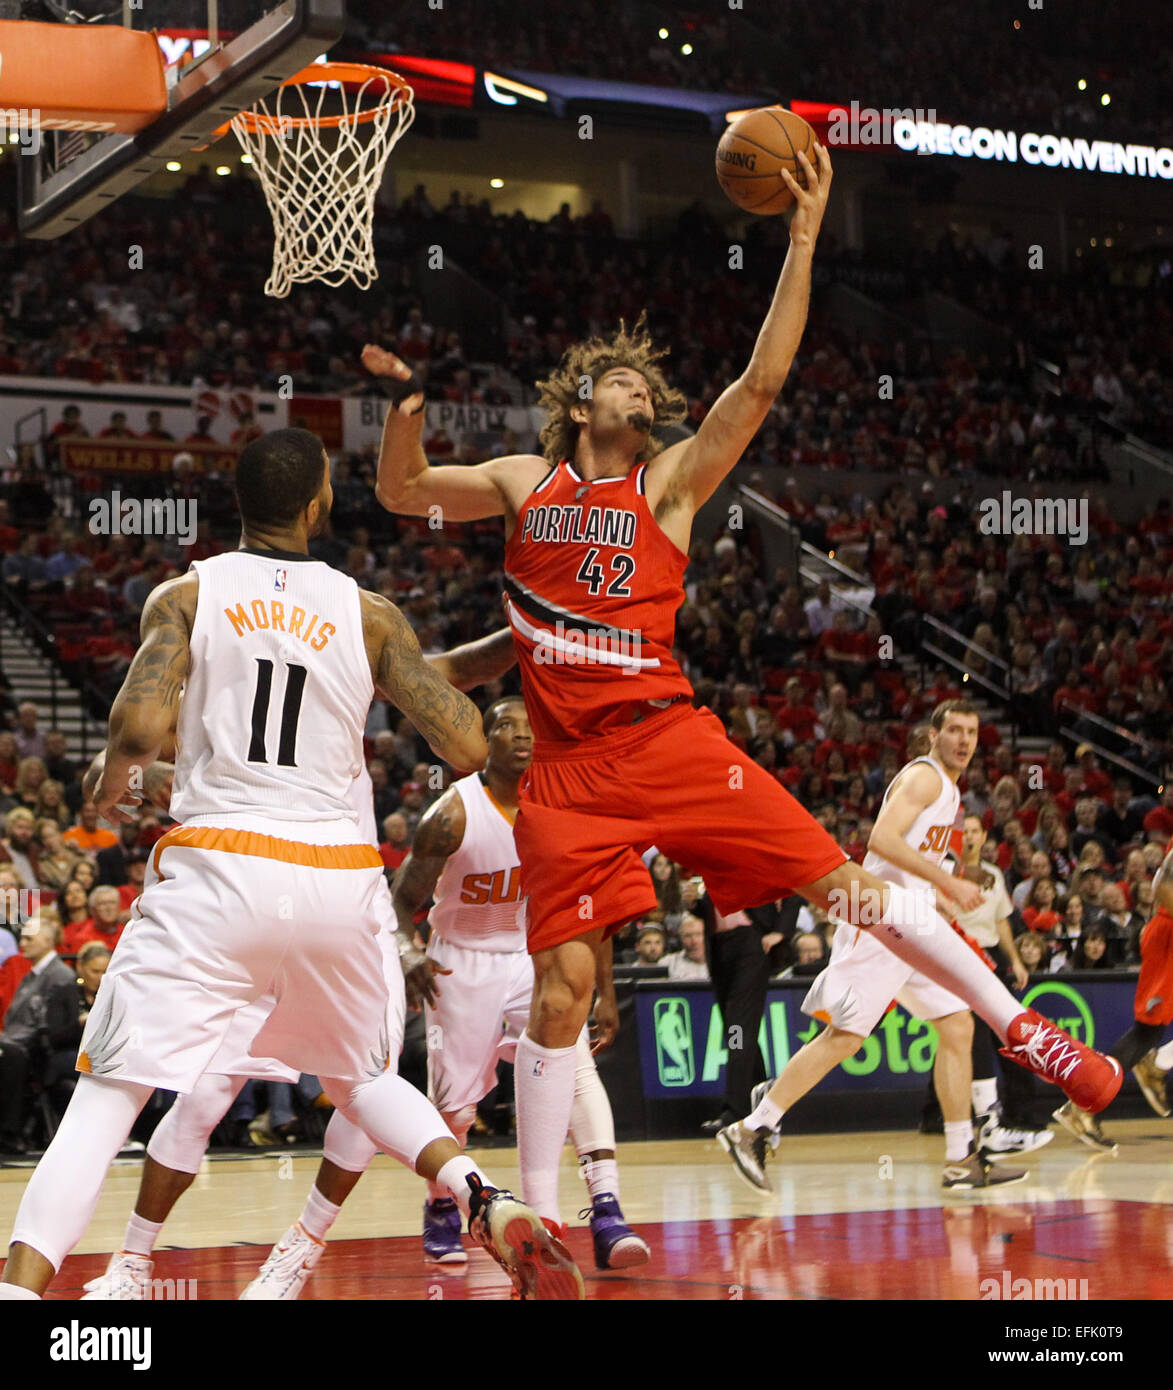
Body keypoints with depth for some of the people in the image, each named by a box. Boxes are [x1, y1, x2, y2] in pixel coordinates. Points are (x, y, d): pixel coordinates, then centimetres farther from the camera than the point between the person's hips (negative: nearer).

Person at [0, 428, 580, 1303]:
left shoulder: (186, 594, 3)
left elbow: (142, 725, -13)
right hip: (337, 881, 3)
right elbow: (468, 749, 0)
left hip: (217, 870, -2)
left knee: (109, 1092, 0)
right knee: (360, 1077, 26)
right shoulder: (368, 614, 7)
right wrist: (454, 670, 22)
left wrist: (112, 780, 10)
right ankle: (494, 1209, 5)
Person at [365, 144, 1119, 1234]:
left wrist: (802, 243, -12)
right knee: (562, 988, -3)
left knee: (839, 880, -8)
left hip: (667, 738, -1)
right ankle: (537, 1214, 9)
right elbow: (400, 494, 20)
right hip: (567, 768, 1)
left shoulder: (671, 481, 6)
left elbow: (762, 383, -5)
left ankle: (1017, 1026, 4)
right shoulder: (524, 482, 14)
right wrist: (406, 405, 0)